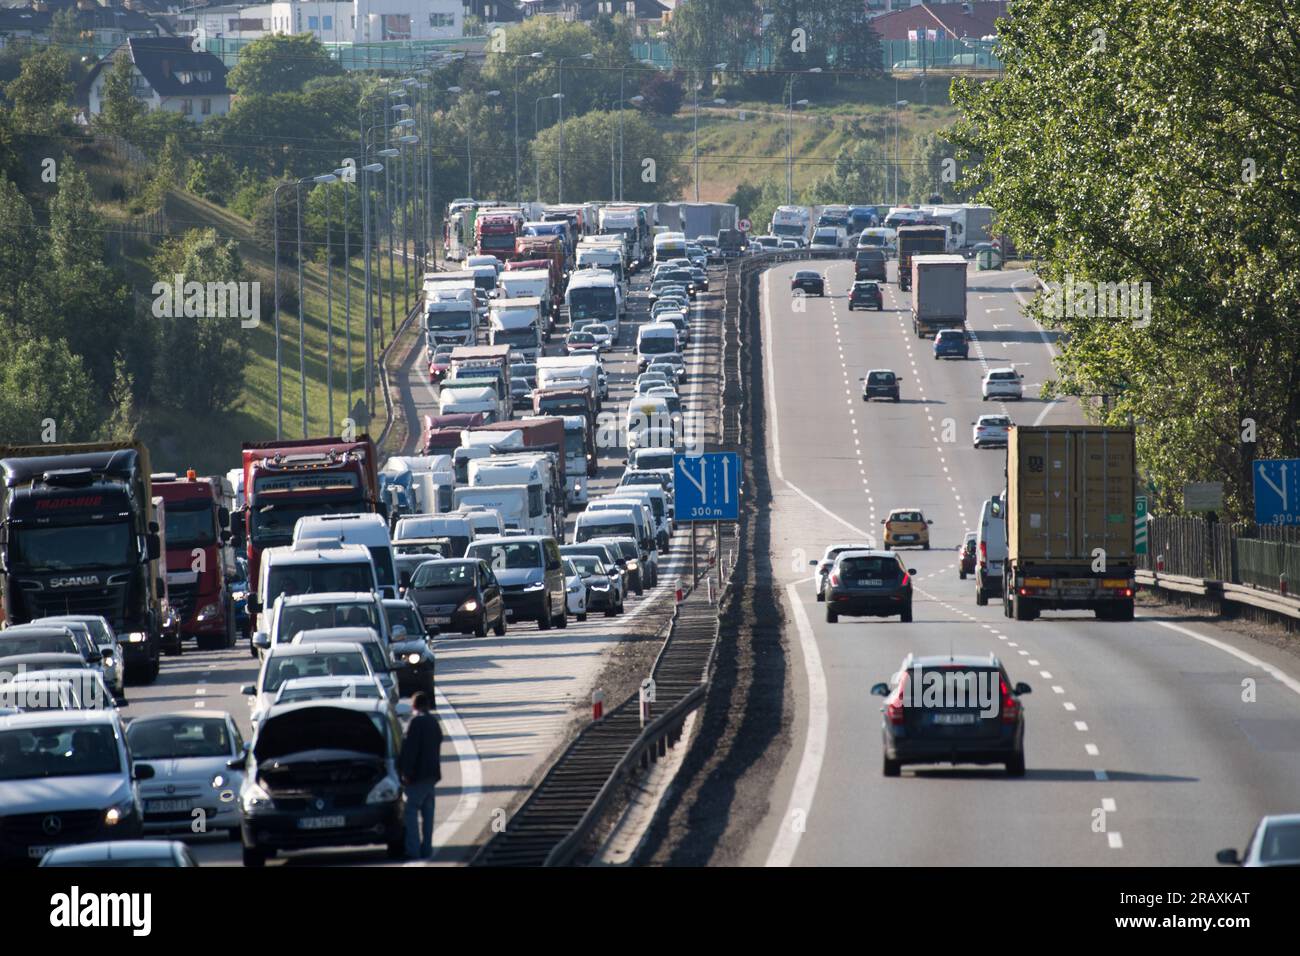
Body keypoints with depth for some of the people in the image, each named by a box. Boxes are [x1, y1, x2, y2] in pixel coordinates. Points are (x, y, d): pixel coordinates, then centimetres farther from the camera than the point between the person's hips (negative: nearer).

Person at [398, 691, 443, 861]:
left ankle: (413, 850, -13)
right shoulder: (434, 722, 14)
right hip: (432, 774, 8)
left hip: (418, 776, -8)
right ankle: (426, 848, 11)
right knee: (427, 812, 11)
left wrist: (406, 772, -16)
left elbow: (410, 749, -18)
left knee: (412, 811, -7)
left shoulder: (417, 722, -14)